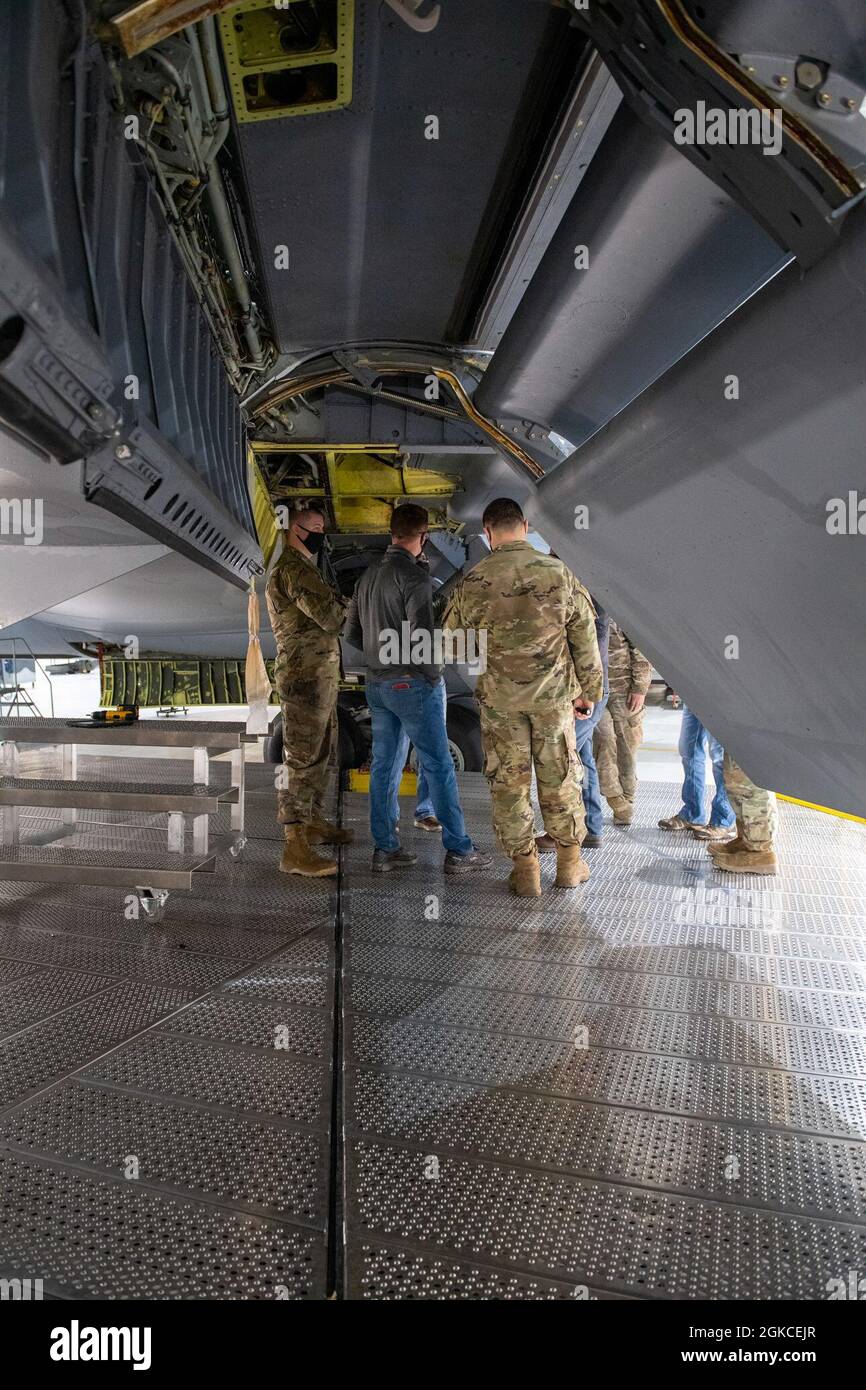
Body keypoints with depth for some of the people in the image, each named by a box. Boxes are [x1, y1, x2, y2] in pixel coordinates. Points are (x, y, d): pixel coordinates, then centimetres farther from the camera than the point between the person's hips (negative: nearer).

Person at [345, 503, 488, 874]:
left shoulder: (368, 575, 10)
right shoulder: (414, 576, -15)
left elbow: (352, 632, 15)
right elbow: (421, 637, -21)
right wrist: (433, 676, -6)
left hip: (377, 683, 8)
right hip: (412, 684, -8)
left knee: (384, 767, 11)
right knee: (439, 767, 0)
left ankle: (385, 849, 17)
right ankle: (458, 851, 6)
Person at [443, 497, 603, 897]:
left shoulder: (473, 581, -7)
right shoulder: (558, 572, -4)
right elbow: (585, 637, 0)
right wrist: (588, 691, 10)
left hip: (498, 696, -1)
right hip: (553, 695, 1)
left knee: (508, 781, 9)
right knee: (559, 777, 13)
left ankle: (525, 870, 15)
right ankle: (570, 864, 24)